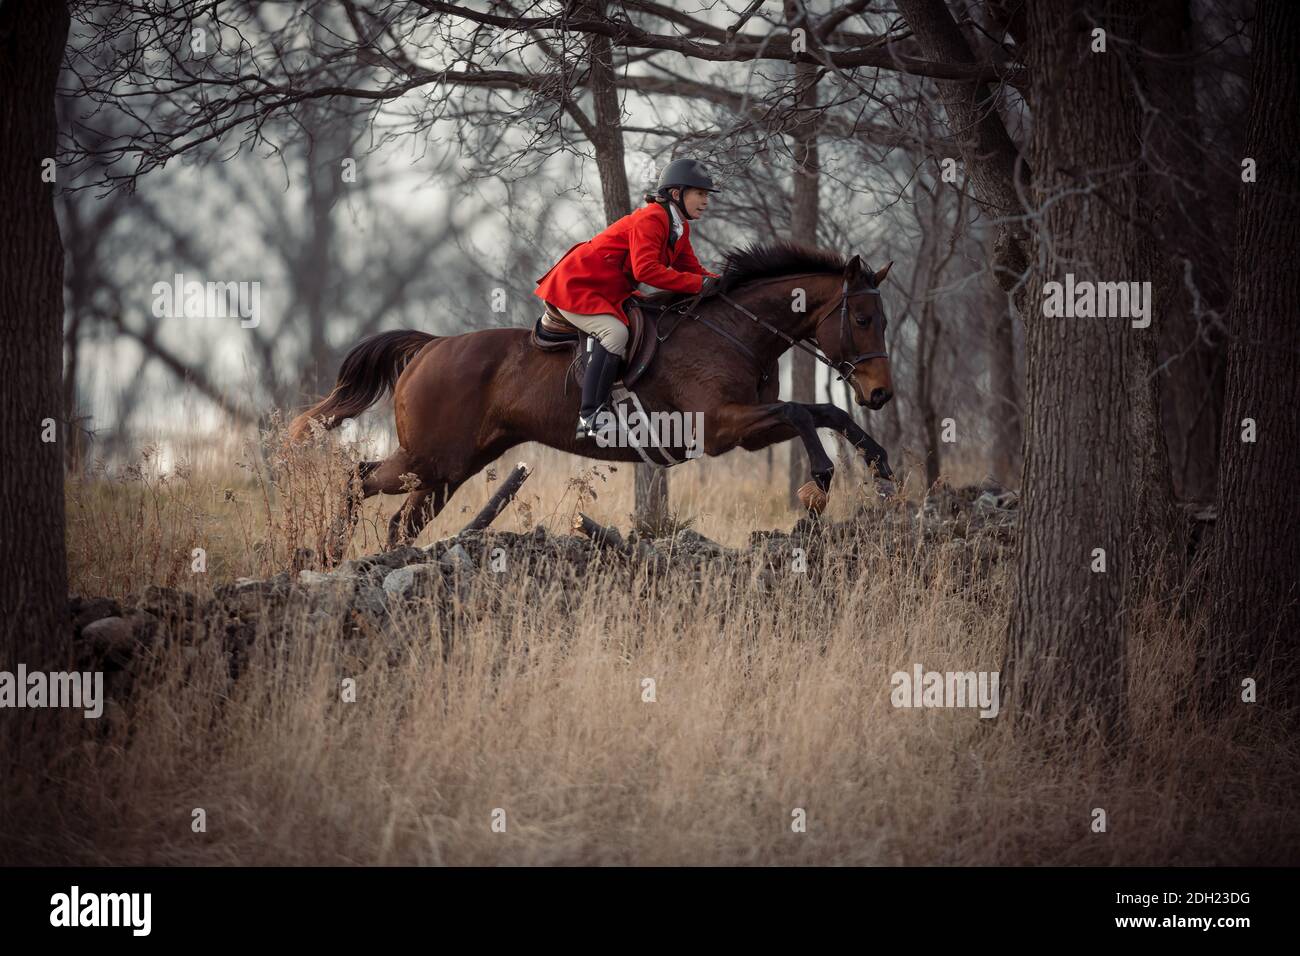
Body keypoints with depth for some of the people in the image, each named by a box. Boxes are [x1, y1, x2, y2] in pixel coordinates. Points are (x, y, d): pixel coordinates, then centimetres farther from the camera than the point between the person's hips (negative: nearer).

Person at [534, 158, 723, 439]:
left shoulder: (680, 228, 9)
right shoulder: (651, 219, -22)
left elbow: (691, 269, 10)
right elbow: (646, 269, -34)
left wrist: (720, 281, -9)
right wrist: (698, 284, -33)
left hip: (609, 293, 11)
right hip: (576, 286, -11)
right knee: (615, 333, -29)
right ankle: (589, 418, -32)